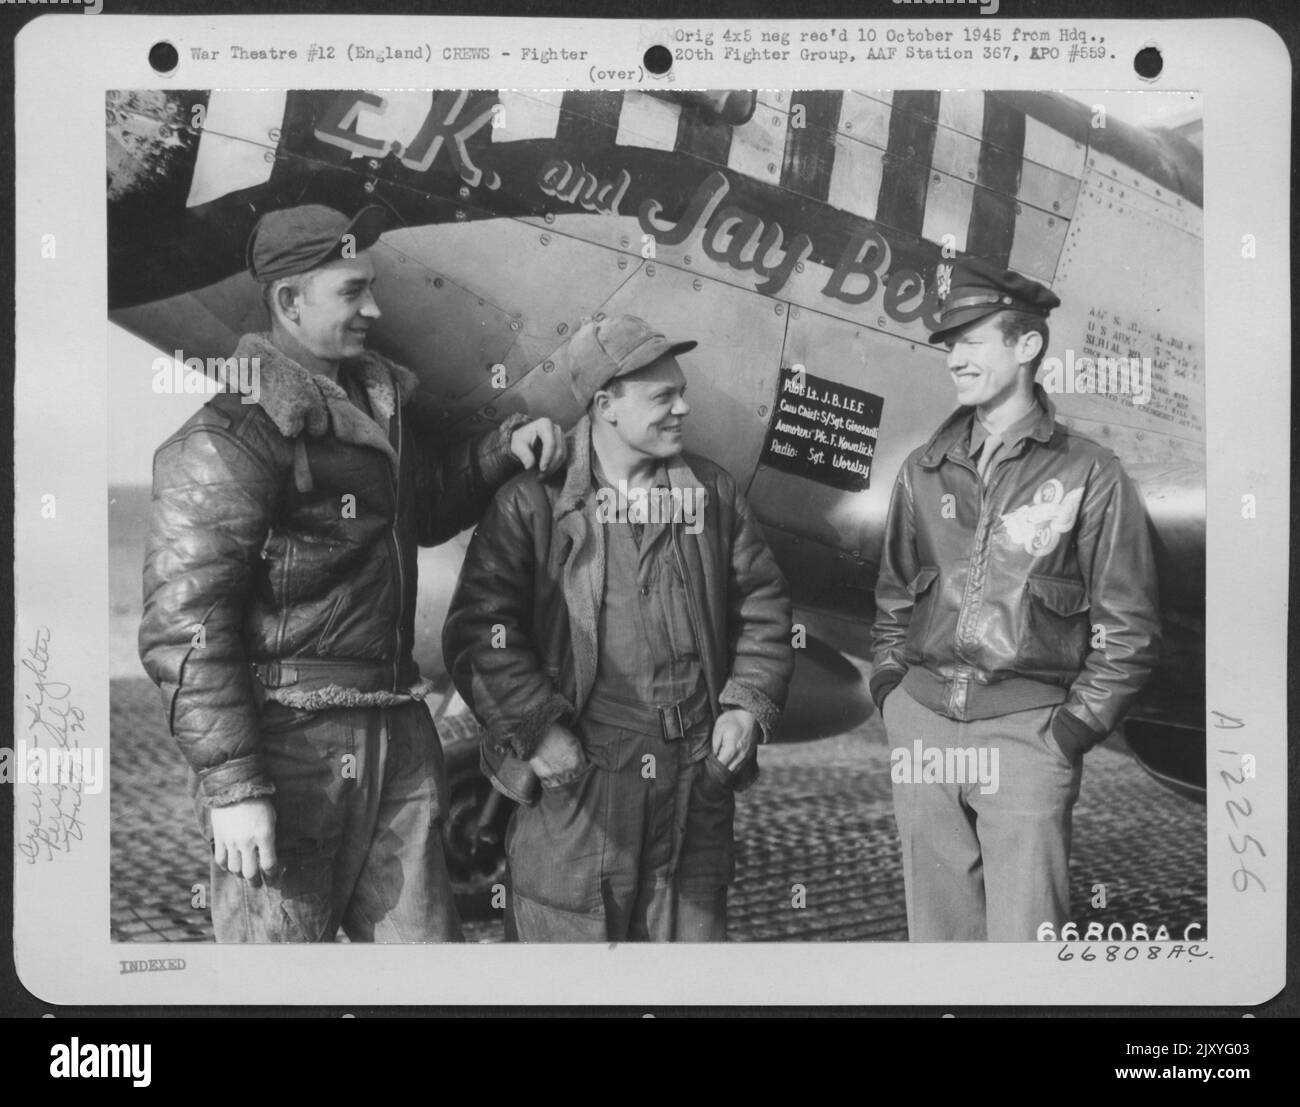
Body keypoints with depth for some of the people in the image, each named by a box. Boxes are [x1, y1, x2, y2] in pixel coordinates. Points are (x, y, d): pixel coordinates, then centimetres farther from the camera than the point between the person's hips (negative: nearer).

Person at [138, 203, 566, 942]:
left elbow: (427, 509, 30)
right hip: (288, 740, -7)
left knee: (423, 937, 12)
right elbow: (182, 627, -17)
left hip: (396, 734, 8)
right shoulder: (234, 434, -13)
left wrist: (505, 448, 14)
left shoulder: (385, 397, 12)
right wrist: (230, 785, -20)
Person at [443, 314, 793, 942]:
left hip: (697, 785, 4)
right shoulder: (535, 502, -5)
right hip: (575, 781, -4)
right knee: (567, 935, 6)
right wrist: (537, 731, -14)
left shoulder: (711, 492, 9)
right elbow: (478, 628, -10)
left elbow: (762, 605, 14)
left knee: (691, 932, 14)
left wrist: (749, 704, 2)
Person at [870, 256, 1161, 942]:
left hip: (1027, 730, -4)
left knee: (1024, 936, -5)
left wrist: (1078, 724, -5)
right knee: (937, 929, 10)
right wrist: (890, 689, 11)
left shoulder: (1089, 473, 0)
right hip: (921, 723, 4)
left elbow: (1128, 624, 0)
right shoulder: (924, 471, 12)